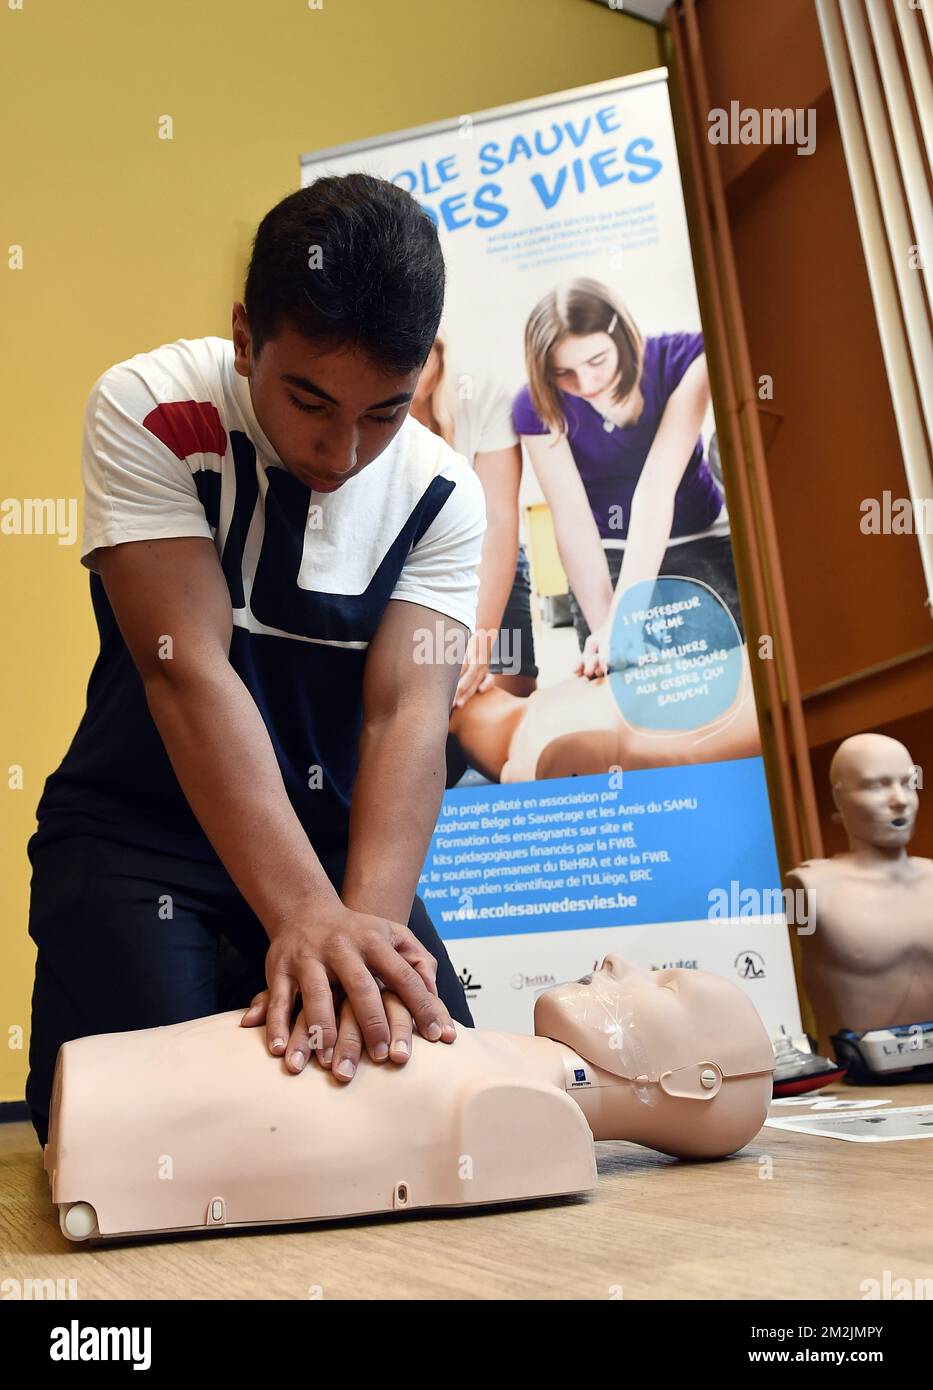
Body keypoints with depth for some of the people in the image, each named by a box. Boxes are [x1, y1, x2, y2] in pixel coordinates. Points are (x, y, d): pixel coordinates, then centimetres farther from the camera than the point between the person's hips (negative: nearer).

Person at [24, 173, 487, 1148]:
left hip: (338, 838, 3)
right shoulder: (147, 412, -16)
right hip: (138, 831, -2)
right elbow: (188, 672, -26)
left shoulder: (442, 494, -7)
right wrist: (306, 916, -37)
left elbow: (408, 716, -18)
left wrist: (365, 926, -36)